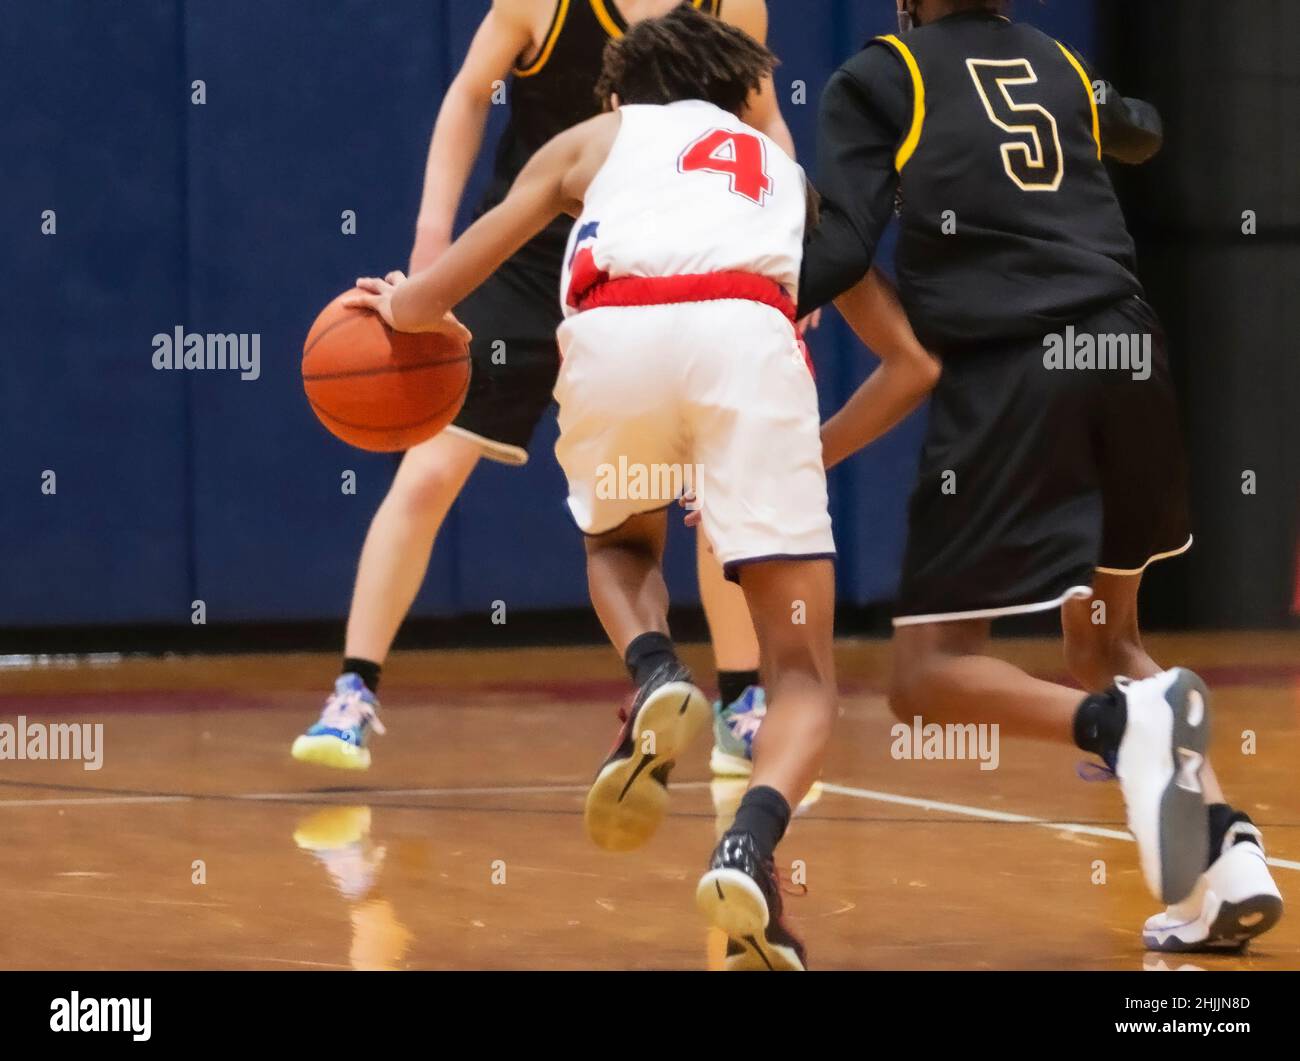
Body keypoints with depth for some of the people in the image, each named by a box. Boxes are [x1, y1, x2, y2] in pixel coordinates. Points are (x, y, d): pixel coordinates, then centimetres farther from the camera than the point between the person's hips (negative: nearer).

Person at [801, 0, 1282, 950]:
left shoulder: (877, 77, 7)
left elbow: (841, 250, -4)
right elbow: (1144, 134, 44)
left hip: (1009, 372, -5)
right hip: (1127, 351, 5)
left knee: (930, 675, 1)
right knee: (1104, 639, 22)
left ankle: (1125, 723, -28)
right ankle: (1227, 848, 0)